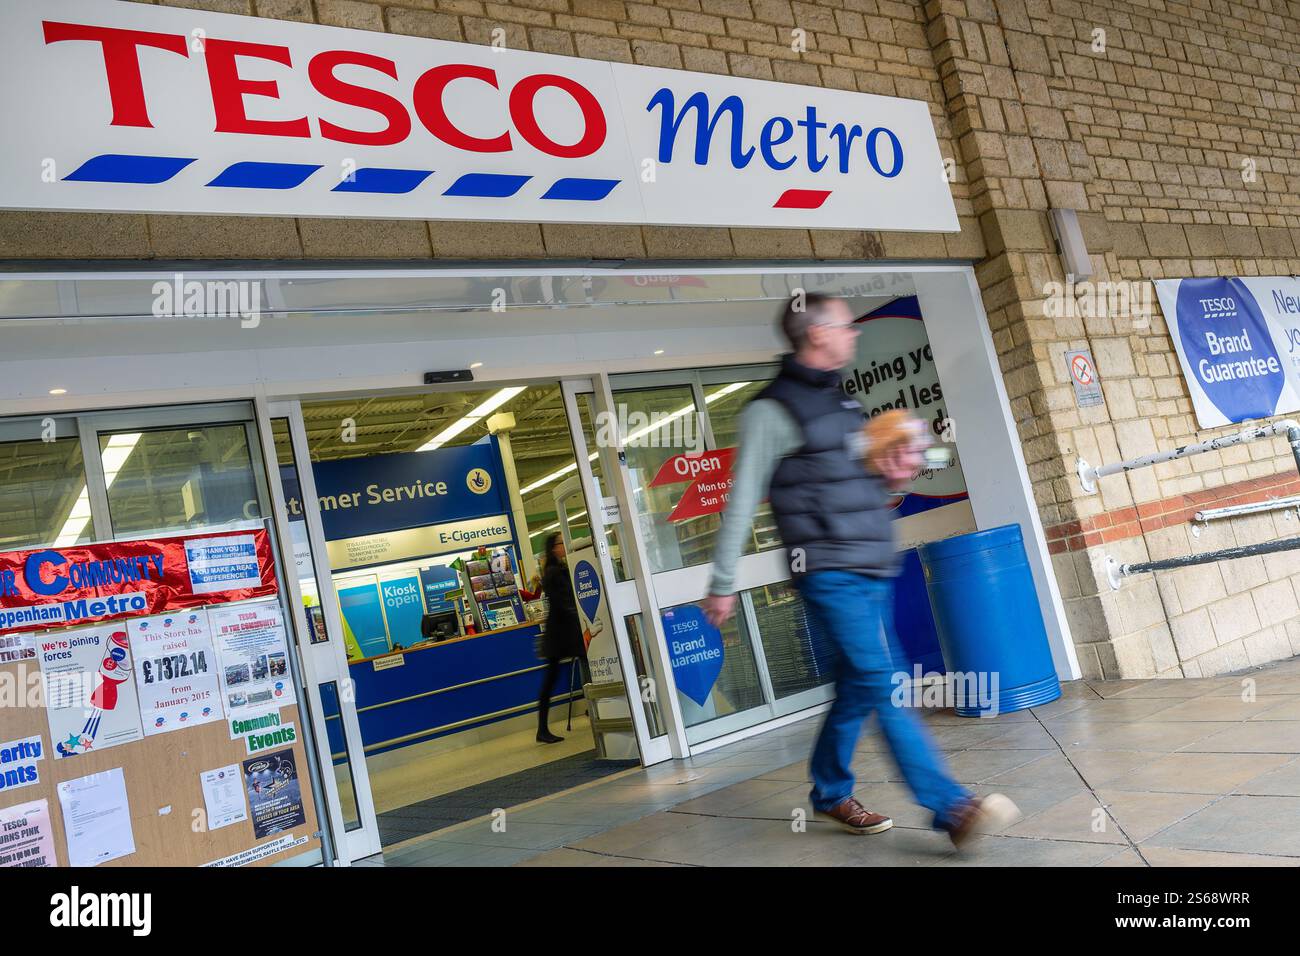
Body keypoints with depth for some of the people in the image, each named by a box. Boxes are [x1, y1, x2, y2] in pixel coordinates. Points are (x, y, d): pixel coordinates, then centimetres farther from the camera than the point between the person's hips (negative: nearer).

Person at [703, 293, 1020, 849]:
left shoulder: (842, 403, 17)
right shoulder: (772, 411, -8)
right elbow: (741, 503, -8)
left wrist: (892, 477, 7)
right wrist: (723, 584, -8)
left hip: (875, 573, 8)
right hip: (830, 575, -8)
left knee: (858, 688, 13)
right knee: (884, 686, -12)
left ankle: (830, 794, 28)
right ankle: (951, 808, -9)